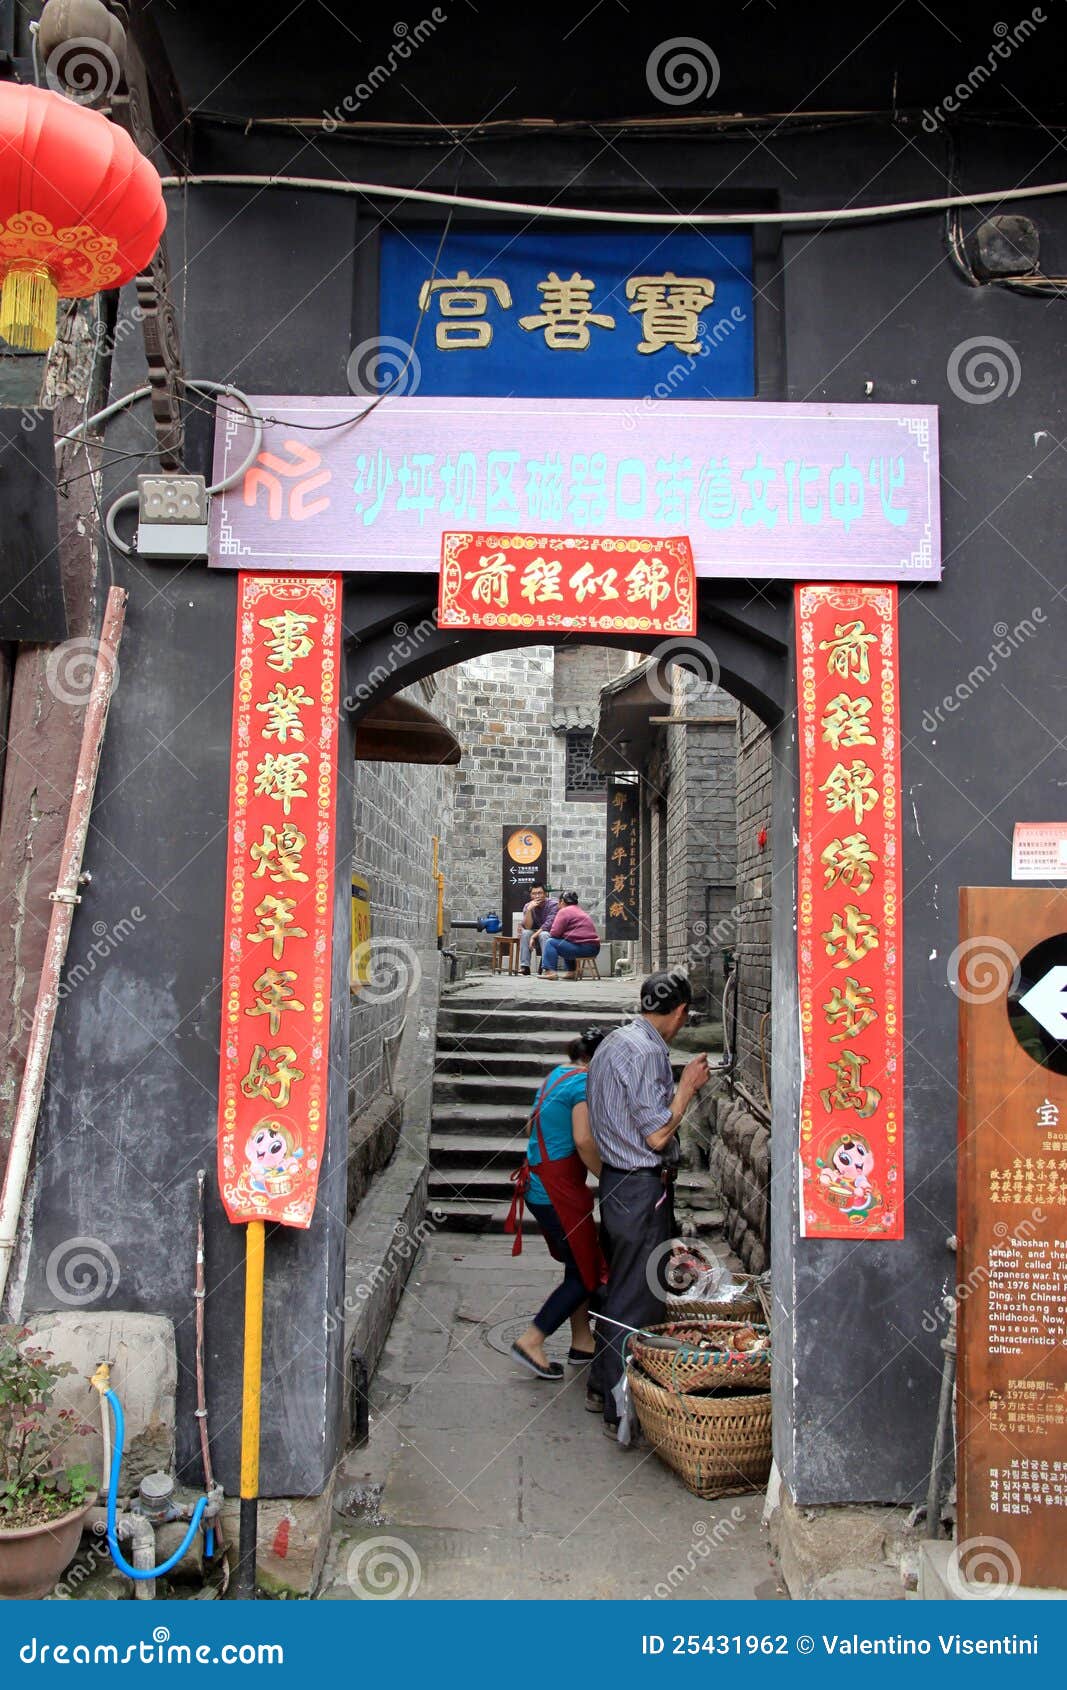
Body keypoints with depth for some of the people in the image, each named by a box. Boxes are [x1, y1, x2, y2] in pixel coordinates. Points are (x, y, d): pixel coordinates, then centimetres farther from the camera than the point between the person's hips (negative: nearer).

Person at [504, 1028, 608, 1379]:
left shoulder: (558, 1074, 13)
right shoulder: (585, 1082, -16)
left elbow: (535, 1125, 19)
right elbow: (583, 1140, -26)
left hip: (540, 1182, 10)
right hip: (558, 1191, -10)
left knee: (580, 1264, 18)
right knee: (586, 1273, 1)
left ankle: (582, 1343, 26)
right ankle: (531, 1342, 5)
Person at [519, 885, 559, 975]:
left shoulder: (553, 904, -15)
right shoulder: (527, 906, -3)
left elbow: (549, 925, -24)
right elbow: (527, 927, -15)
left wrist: (534, 936, -28)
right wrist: (529, 909, -26)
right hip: (536, 936, 4)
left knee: (543, 935, -35)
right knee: (525, 933, -24)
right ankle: (524, 967, -25)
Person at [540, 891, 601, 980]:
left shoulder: (564, 911, -3)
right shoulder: (582, 911, 25)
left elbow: (554, 933, -8)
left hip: (582, 948, -9)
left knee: (550, 942, 1)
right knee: (566, 943, 34)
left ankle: (550, 971, -9)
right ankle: (571, 972, 30)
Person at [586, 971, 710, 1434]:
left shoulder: (615, 1041, 11)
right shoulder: (646, 1052, -20)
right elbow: (657, 1135, -21)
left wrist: (679, 1085, 22)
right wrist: (688, 1086, -11)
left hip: (615, 1183, 10)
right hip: (642, 1189, -10)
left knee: (617, 1291, 19)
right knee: (638, 1300, -1)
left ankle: (601, 1387, 30)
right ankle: (622, 1409, 8)